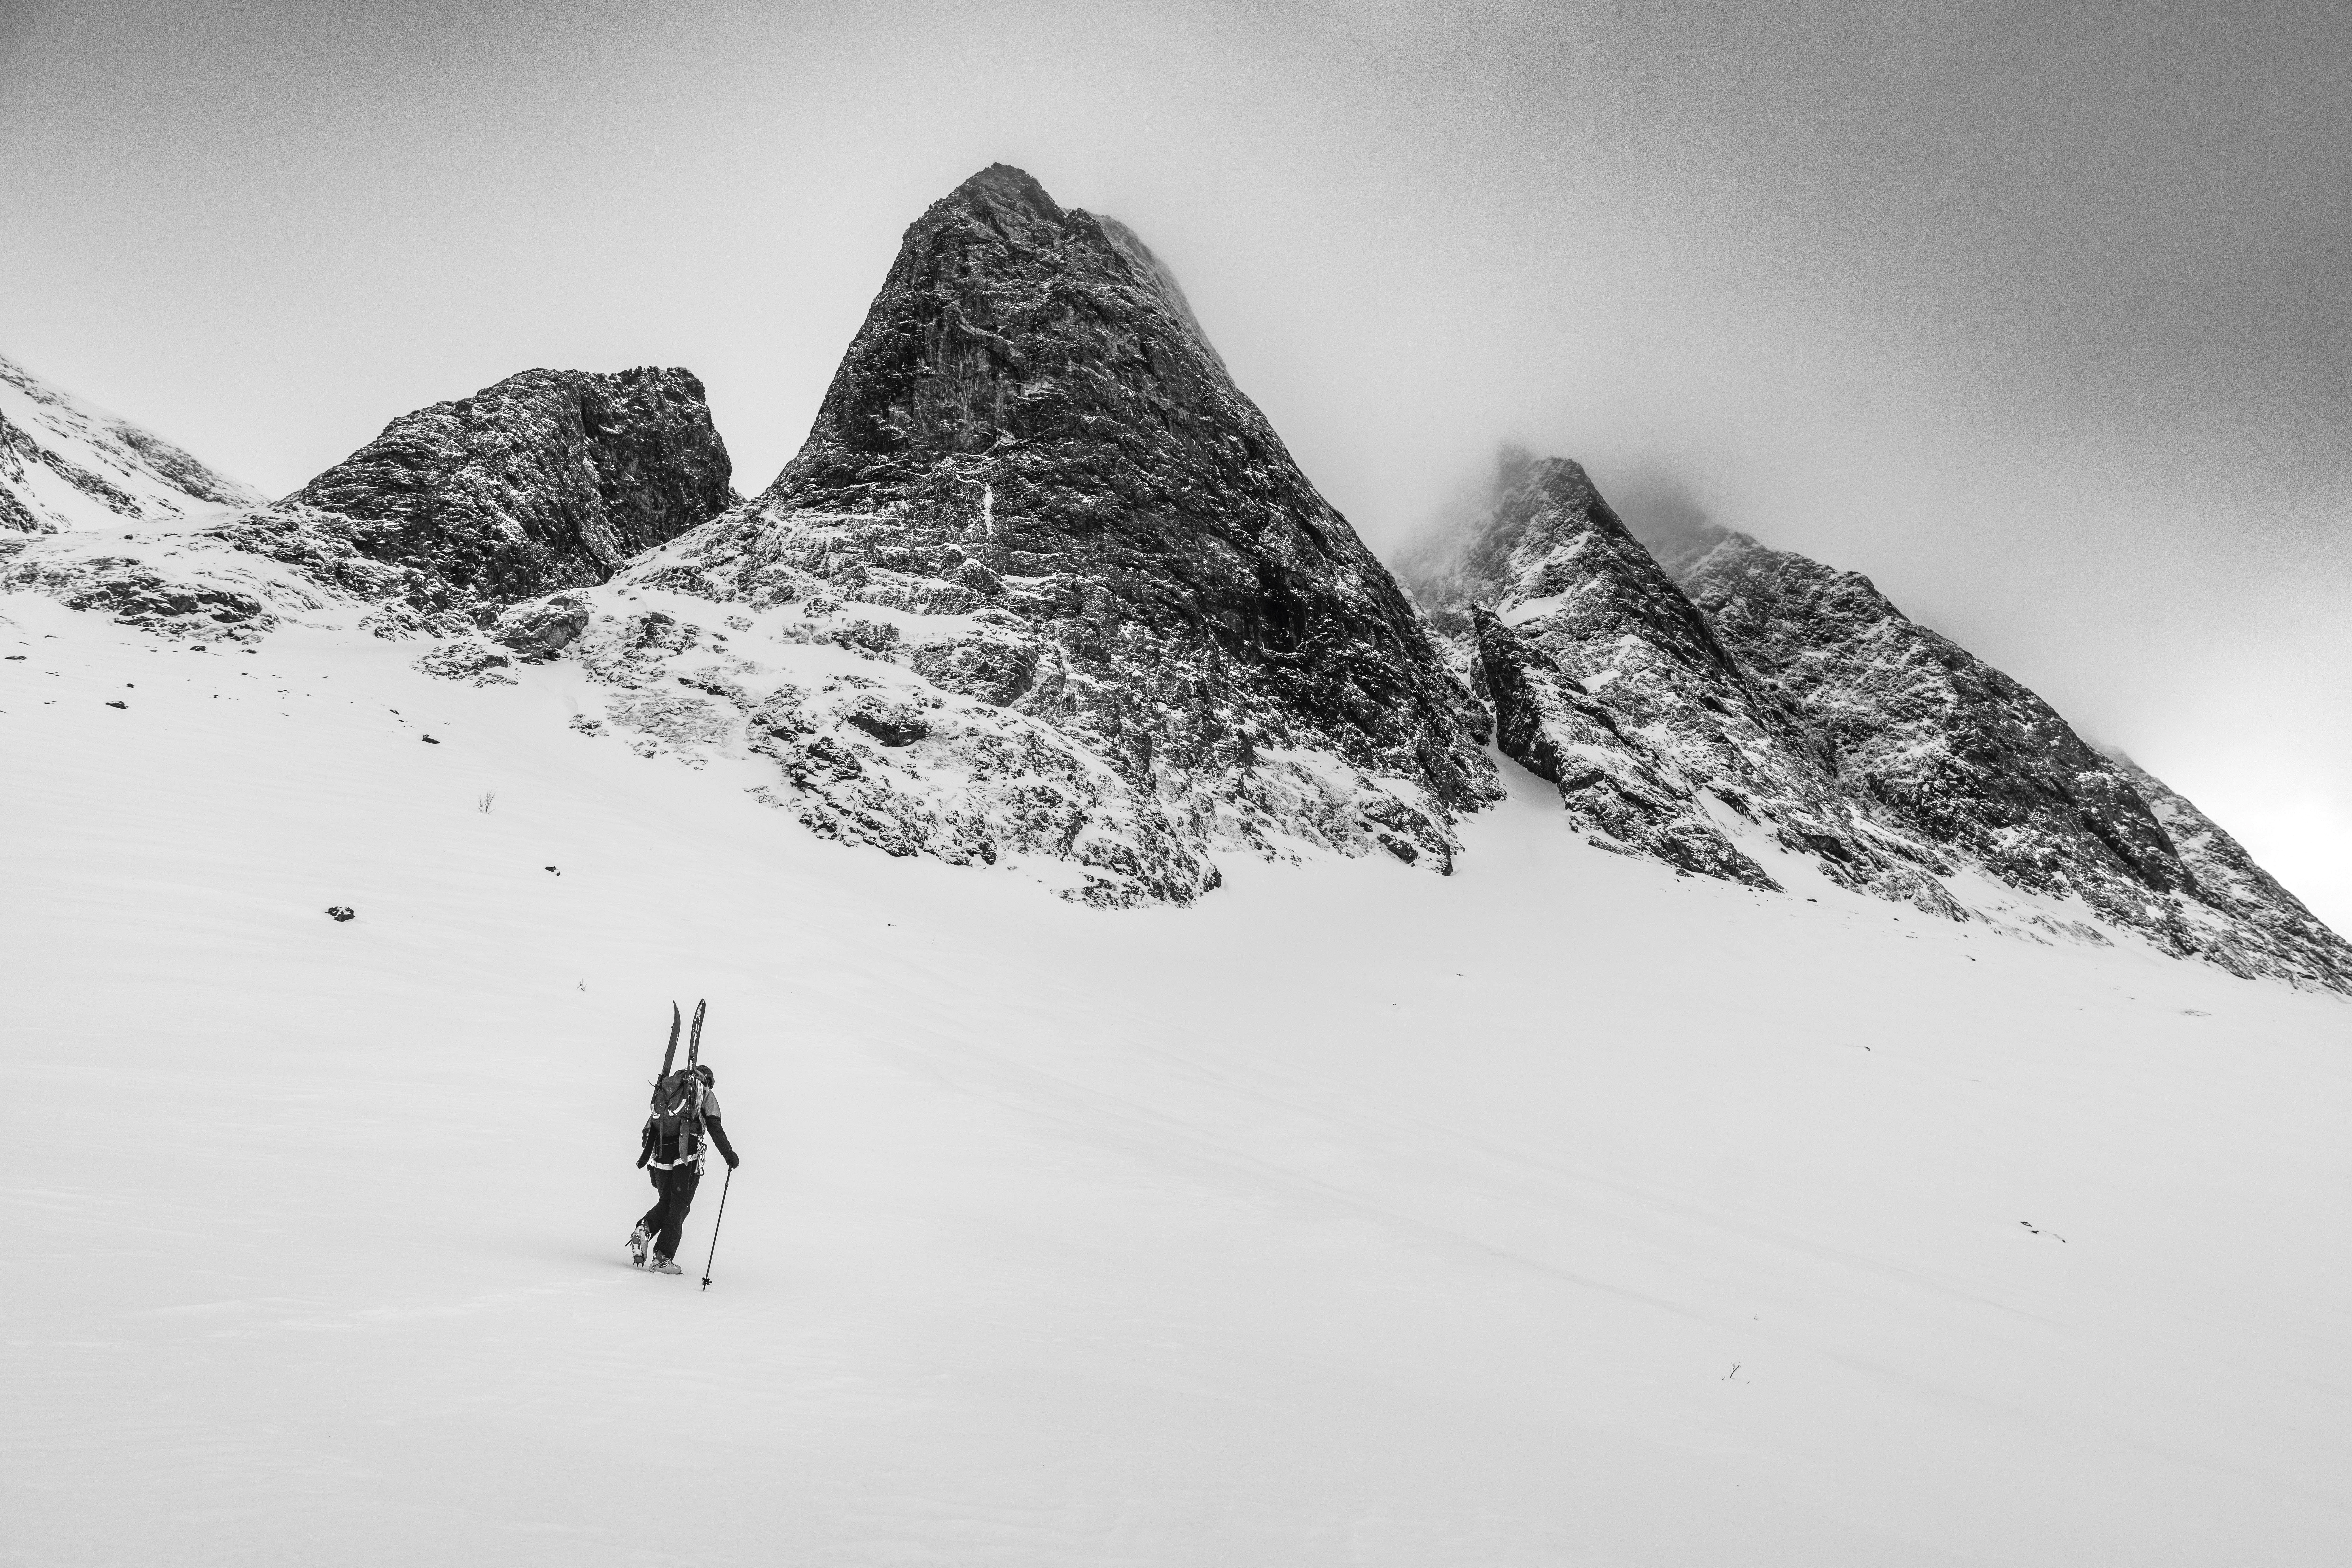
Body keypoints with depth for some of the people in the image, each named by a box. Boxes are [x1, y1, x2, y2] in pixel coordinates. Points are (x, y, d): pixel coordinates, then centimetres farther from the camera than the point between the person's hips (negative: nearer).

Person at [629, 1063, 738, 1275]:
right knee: (679, 1206, 3)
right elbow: (715, 1127, -1)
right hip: (687, 1154, -4)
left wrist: (645, 1154, 22)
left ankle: (645, 1229, -9)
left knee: (665, 1202, 19)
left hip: (662, 1155, 4)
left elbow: (651, 1125, 19)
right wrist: (729, 1154, -3)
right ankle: (663, 1257, -3)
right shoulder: (705, 1094, 11)